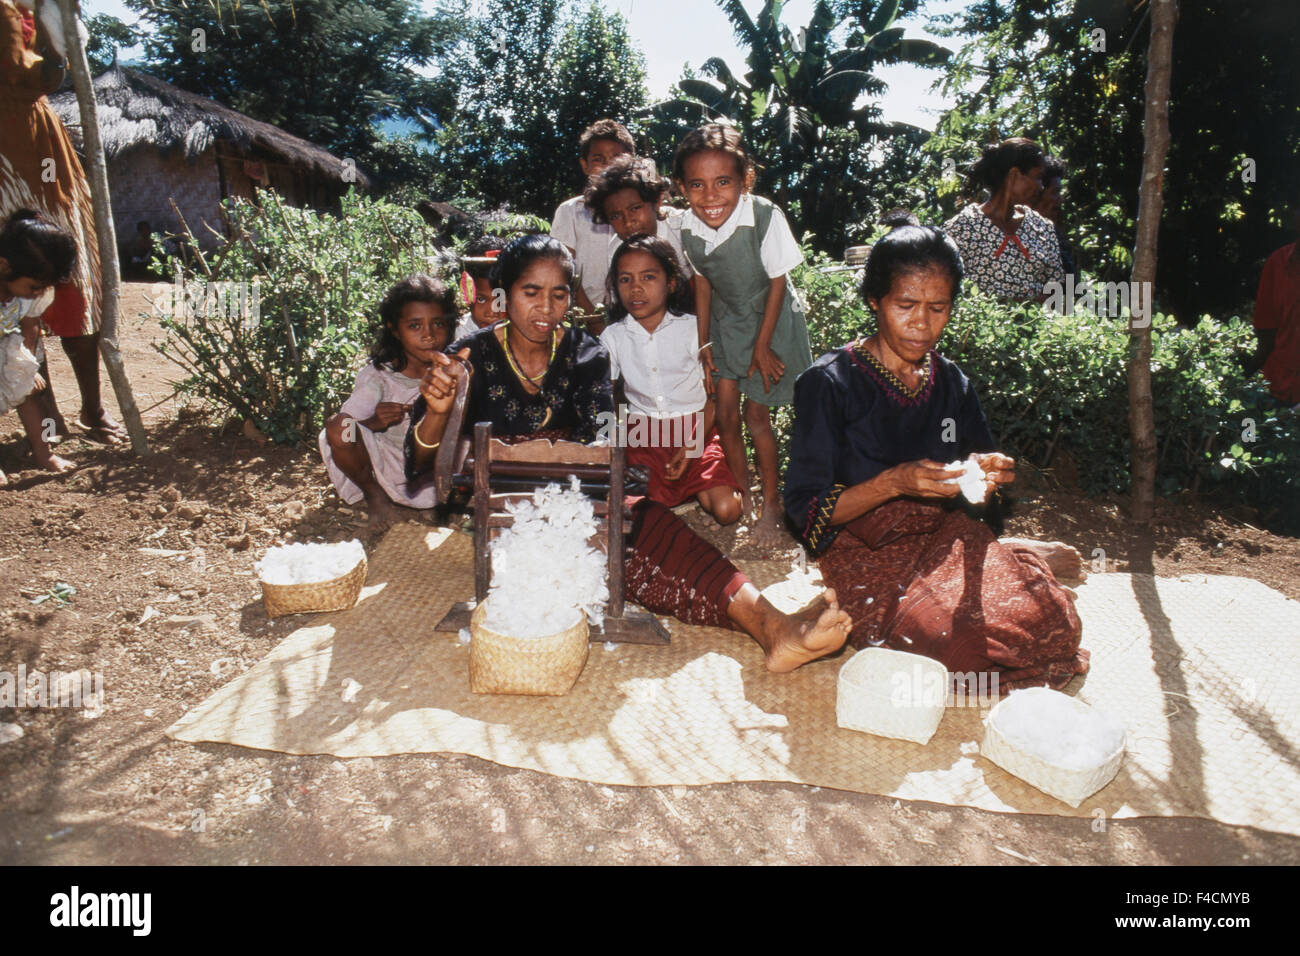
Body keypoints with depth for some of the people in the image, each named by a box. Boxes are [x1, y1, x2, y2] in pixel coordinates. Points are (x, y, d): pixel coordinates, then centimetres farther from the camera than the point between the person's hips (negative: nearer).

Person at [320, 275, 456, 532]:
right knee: (338, 427, -25)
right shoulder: (378, 374, -7)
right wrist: (374, 422, -30)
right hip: (389, 464, 0)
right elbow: (344, 429, -9)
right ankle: (374, 495, 1)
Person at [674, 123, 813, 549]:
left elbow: (777, 283, -18)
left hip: (770, 320, -4)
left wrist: (762, 346, -13)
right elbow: (703, 282, -1)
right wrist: (703, 341, 0)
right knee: (725, 413, 4)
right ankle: (743, 498, 25)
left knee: (756, 413, -1)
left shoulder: (765, 217, -30)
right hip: (724, 322, 4)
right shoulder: (688, 229, -18)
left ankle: (771, 503, 19)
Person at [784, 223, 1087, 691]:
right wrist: (895, 482, -26)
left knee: (1052, 623, -21)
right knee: (954, 638, -31)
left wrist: (989, 474, -11)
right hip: (868, 552, -4)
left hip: (944, 537, 4)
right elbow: (806, 509, -13)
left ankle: (1024, 556, 10)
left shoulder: (952, 383, 6)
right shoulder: (828, 384, -11)